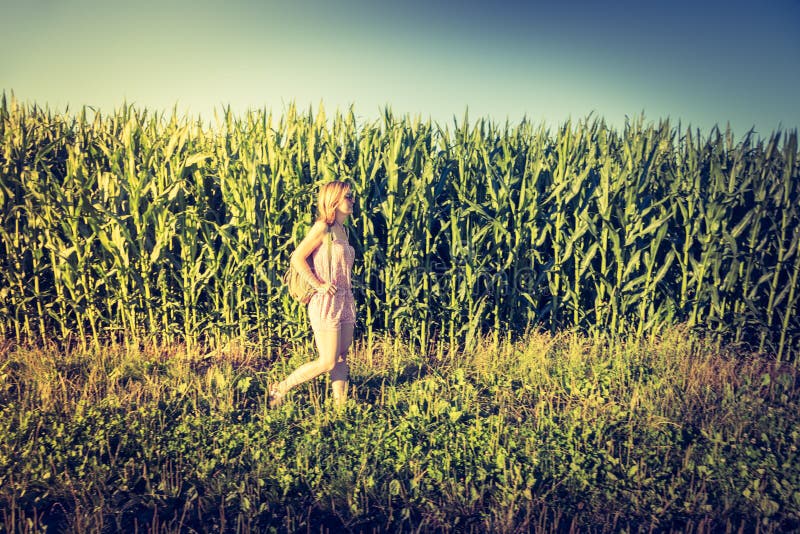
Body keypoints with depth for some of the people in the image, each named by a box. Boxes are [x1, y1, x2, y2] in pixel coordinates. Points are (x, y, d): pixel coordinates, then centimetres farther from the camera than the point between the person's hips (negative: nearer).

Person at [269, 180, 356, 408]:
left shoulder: (343, 230, 13)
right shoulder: (322, 227, -11)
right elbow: (297, 258, -15)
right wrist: (318, 284, -14)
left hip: (345, 301, 8)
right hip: (326, 303, -8)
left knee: (341, 359, 10)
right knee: (326, 362, -2)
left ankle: (340, 403, 20)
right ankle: (279, 389, 14)